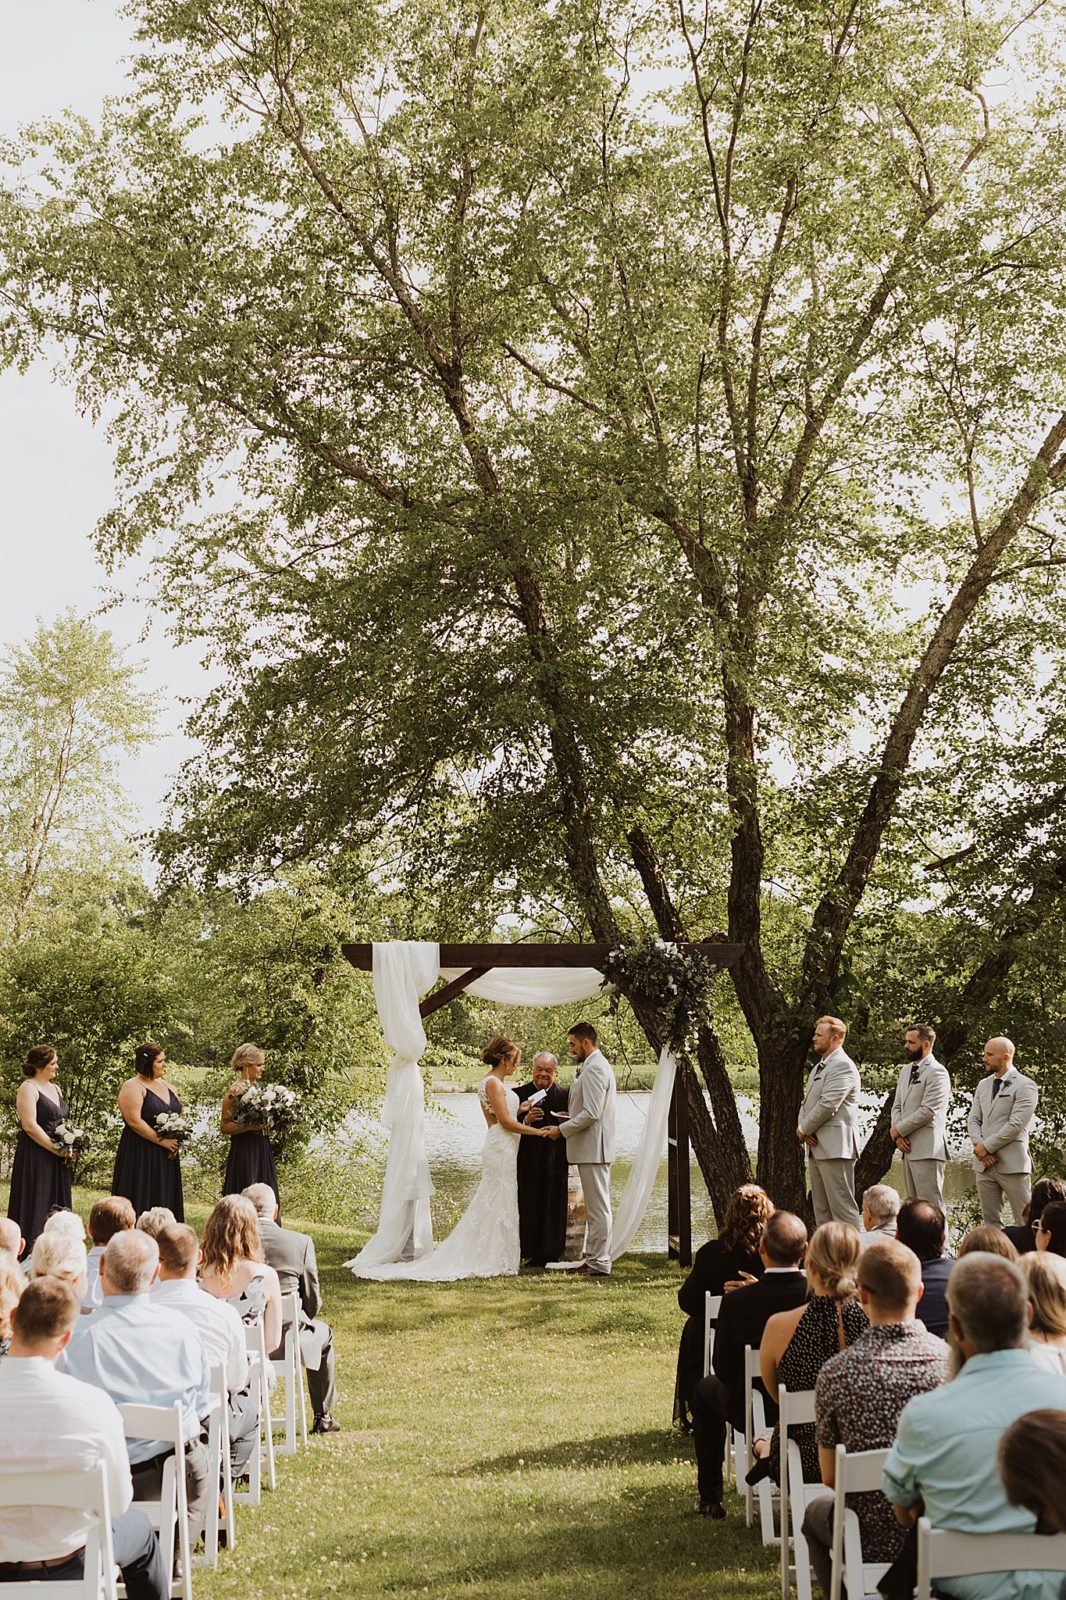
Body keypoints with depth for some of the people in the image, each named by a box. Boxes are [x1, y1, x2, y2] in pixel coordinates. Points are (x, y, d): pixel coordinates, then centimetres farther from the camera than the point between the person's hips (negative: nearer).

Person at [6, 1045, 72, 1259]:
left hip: (57, 1160, 8)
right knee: (36, 1207, -6)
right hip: (35, 1158, -8)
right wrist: (57, 1150, -16)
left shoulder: (55, 1088, 15)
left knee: (57, 1207, 8)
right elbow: (30, 1126, -18)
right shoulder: (28, 1088, -10)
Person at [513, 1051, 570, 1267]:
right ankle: (533, 1253, 3)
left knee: (554, 1206, 1)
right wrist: (525, 1120, -19)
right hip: (528, 1161, -1)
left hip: (555, 1161, 1)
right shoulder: (519, 1095, 4)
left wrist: (565, 1122, -12)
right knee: (530, 1206, -2)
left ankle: (553, 1253, 7)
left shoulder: (564, 1096, 9)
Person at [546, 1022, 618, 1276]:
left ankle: (599, 1263, -5)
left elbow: (591, 1113, -23)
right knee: (595, 1207, 14)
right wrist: (568, 1118, 12)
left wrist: (562, 1129, -14)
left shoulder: (594, 1069, -16)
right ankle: (594, 1258, 19)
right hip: (591, 1148, 11)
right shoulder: (597, 1066, 18)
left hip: (593, 1148, -11)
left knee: (598, 1207, -7)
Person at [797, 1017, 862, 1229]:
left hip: (834, 1147, -10)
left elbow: (827, 1105, -19)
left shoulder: (843, 1066, -12)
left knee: (842, 1206, -11)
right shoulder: (820, 1067, 20)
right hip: (816, 1148, 10)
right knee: (821, 1208, 12)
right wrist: (802, 1128, 1)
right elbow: (807, 1102, 21)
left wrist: (804, 1130, -8)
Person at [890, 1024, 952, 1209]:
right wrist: (898, 1136, 1)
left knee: (931, 1205, -11)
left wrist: (898, 1130, -8)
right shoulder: (906, 1071, 19)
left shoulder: (937, 1072, -9)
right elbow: (897, 1107, 18)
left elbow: (928, 1111, -16)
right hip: (909, 1148, 9)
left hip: (928, 1150, -9)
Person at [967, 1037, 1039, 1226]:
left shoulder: (1025, 1086, -5)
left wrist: (987, 1146, -12)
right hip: (984, 1163, 7)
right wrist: (979, 1146, -7)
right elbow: (973, 1120, 12)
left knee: (1025, 1221, -5)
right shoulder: (983, 1085, 17)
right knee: (991, 1221, 7)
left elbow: (1016, 1125, -14)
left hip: (1011, 1164, -7)